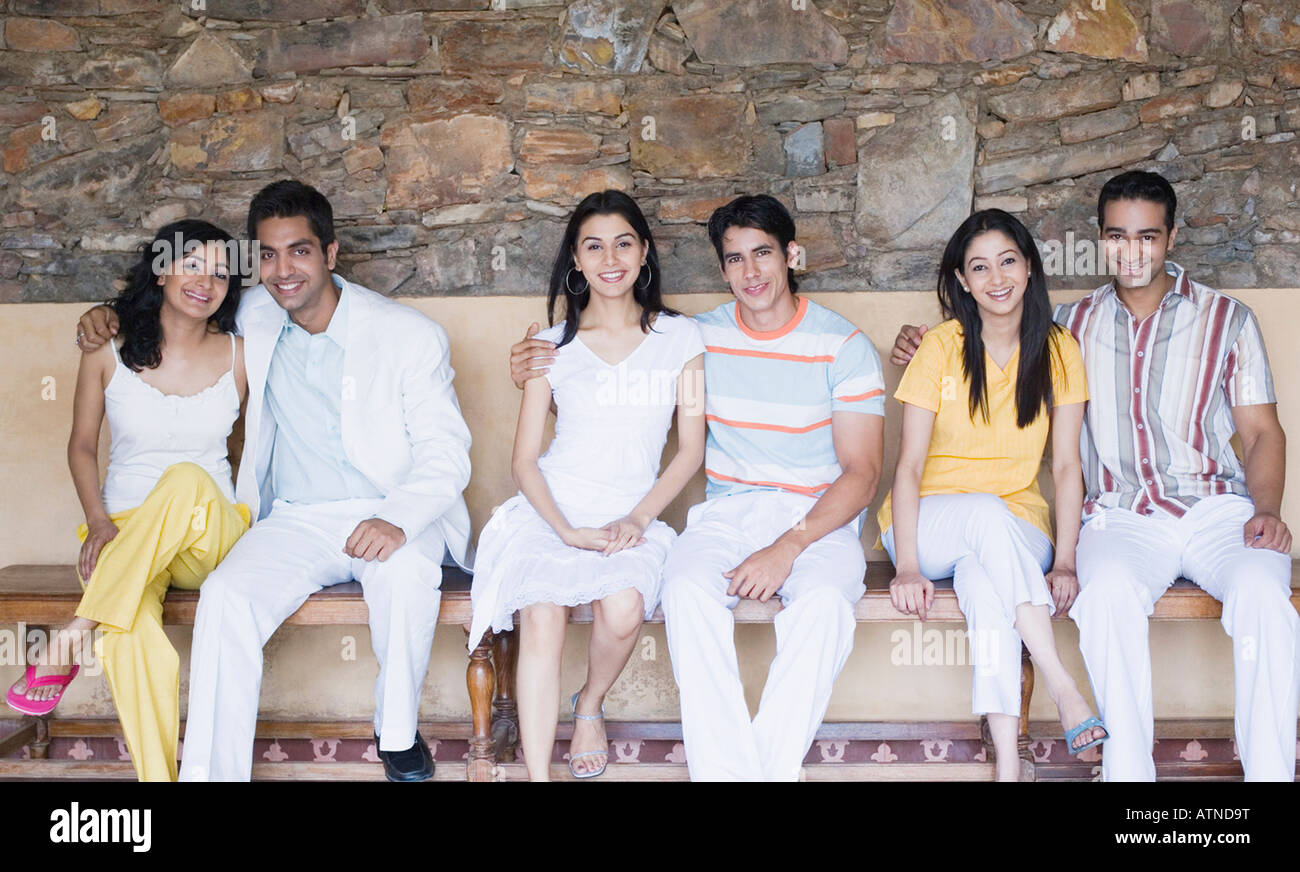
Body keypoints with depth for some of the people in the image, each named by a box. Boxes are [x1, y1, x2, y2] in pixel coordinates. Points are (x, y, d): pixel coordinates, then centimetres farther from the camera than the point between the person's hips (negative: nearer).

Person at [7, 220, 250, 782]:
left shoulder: (239, 357, 3)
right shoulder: (109, 353, 3)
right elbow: (82, 446, 12)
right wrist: (98, 521, -5)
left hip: (209, 535, 1)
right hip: (122, 535, 0)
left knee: (188, 479, -38)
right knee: (133, 636, -37)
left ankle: (70, 641, -30)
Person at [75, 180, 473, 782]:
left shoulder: (410, 336, -6)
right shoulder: (253, 317, 7)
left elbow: (445, 452, -8)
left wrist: (398, 519, -28)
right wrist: (113, 310, 10)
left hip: (390, 516, -3)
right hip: (295, 522, 3)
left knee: (407, 572, -37)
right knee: (226, 598, -27)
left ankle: (397, 734, -11)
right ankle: (210, 772, -21)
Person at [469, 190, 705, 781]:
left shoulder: (679, 338, 8)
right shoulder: (555, 346, 8)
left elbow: (690, 449, 8)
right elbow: (525, 459, 6)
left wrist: (638, 519, -7)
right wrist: (566, 530, -11)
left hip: (633, 515, 0)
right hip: (552, 510, 0)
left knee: (623, 608, -30)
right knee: (541, 617, -29)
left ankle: (590, 705, 3)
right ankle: (537, 774, -24)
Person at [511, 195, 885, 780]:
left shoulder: (844, 346, -1)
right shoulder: (700, 336, 8)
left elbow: (861, 473, -5)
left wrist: (788, 547, -20)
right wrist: (535, 376, 1)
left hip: (819, 517, -2)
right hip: (726, 512, 2)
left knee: (825, 598, -36)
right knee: (687, 588, -32)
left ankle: (771, 767, -30)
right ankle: (723, 771, -32)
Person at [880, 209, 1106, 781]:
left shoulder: (1058, 351, 2)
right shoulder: (942, 347, -4)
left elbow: (1067, 466, -1)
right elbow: (909, 464, -9)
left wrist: (1064, 563, -14)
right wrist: (907, 567, -21)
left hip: (1017, 531, 1)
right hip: (930, 524, -1)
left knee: (984, 577, -36)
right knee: (988, 511, -37)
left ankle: (1006, 758, -42)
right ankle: (1064, 690, -40)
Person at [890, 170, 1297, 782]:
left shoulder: (1228, 319, 12)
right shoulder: (1074, 323, 16)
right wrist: (924, 347, 11)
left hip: (1219, 508, 0)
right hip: (1123, 518, 0)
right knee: (1109, 591, -35)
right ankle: (1128, 773, -30)